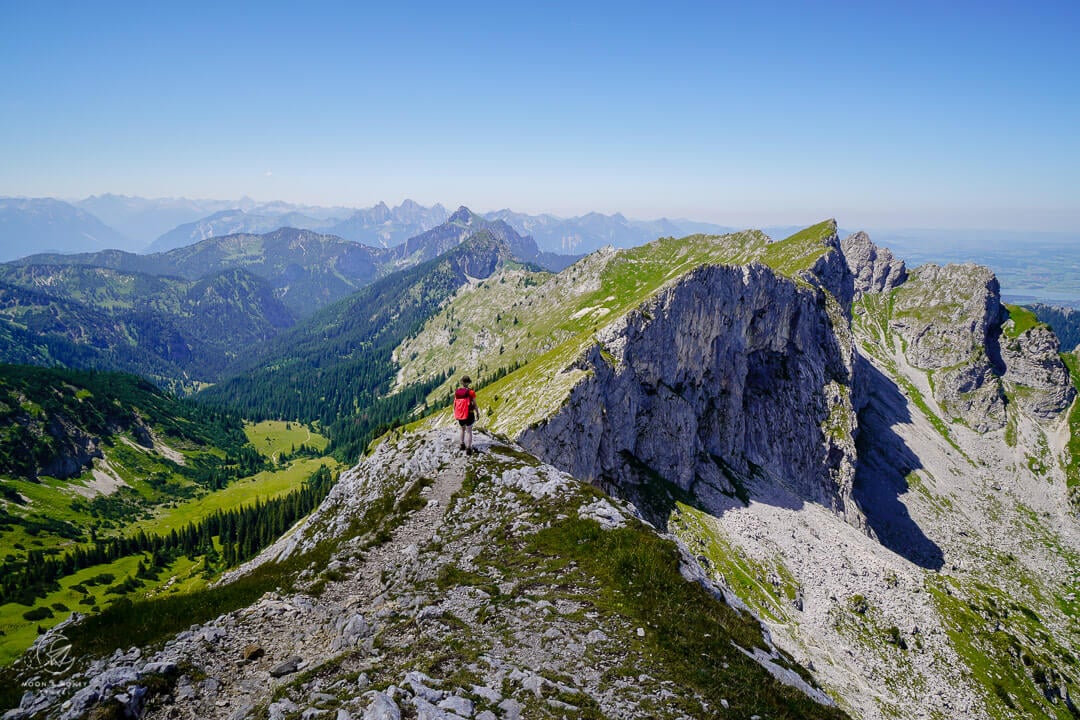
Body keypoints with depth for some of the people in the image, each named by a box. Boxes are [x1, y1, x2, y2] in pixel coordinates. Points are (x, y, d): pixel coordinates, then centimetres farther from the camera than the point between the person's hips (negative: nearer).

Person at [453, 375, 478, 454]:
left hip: (459, 414, 4)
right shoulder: (471, 392, -13)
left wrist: (455, 414, 18)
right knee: (469, 431, 3)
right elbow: (474, 404, -9)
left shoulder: (457, 392, -2)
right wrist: (477, 413, 4)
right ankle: (468, 449, -3)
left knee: (463, 429, 25)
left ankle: (462, 444, 33)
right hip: (469, 414, -4)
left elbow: (454, 404, 4)